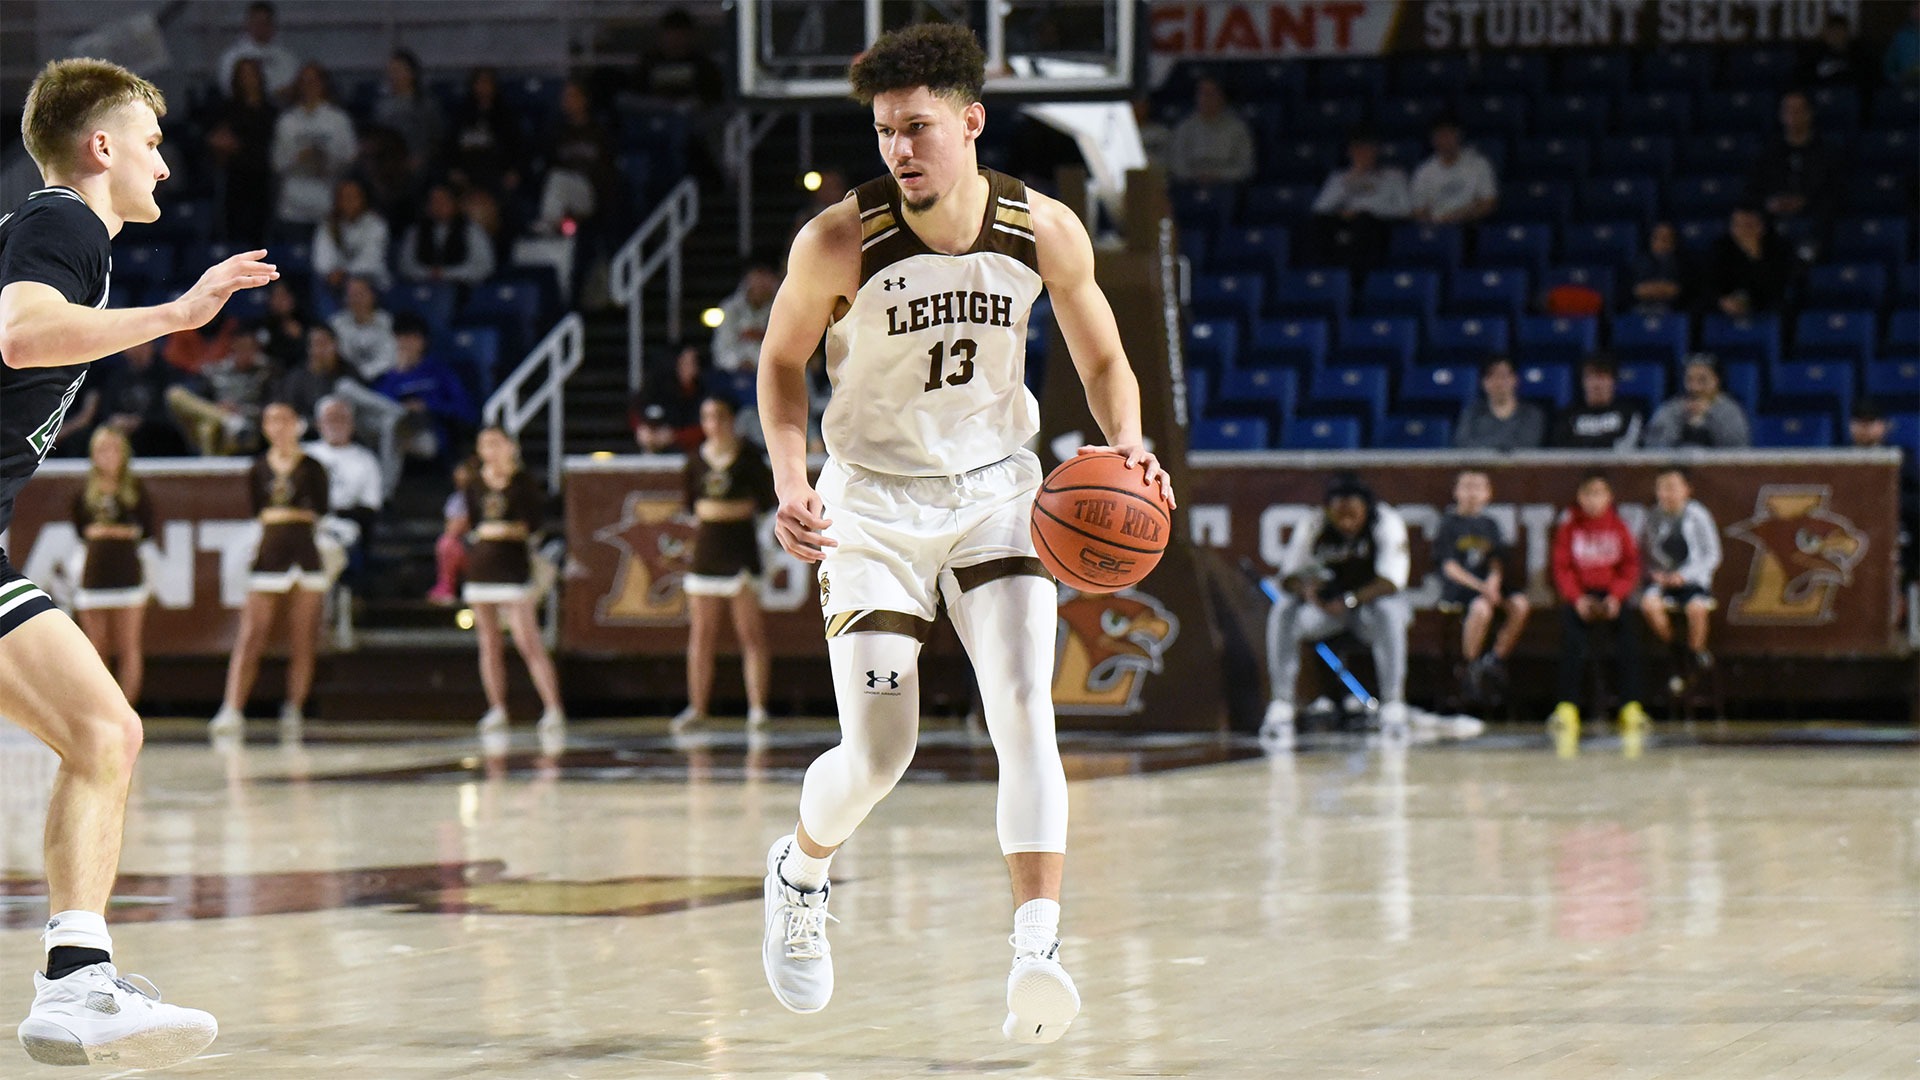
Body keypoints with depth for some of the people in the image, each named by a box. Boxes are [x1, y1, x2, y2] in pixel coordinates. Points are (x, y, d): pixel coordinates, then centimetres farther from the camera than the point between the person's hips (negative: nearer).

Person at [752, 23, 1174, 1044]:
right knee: (877, 755, -4)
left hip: (995, 491, 1)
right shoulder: (840, 241, -17)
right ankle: (801, 868, 30)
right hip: (873, 501, -1)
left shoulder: (1045, 231, -11)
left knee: (1023, 708, -20)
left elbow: (1103, 360, 4)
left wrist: (1128, 445, -16)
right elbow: (782, 359, 0)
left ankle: (1037, 948, -26)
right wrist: (790, 479, -15)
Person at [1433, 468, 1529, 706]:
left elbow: (1497, 562, 10)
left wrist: (1494, 581, -14)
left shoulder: (1489, 525, 16)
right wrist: (1480, 587, -19)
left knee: (1520, 604, -24)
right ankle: (1471, 668, -20)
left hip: (1487, 585, 5)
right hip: (1456, 588, -5)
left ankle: (1495, 661, -13)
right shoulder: (1450, 523, 2)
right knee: (1481, 608, -37)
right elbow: (1449, 566, -6)